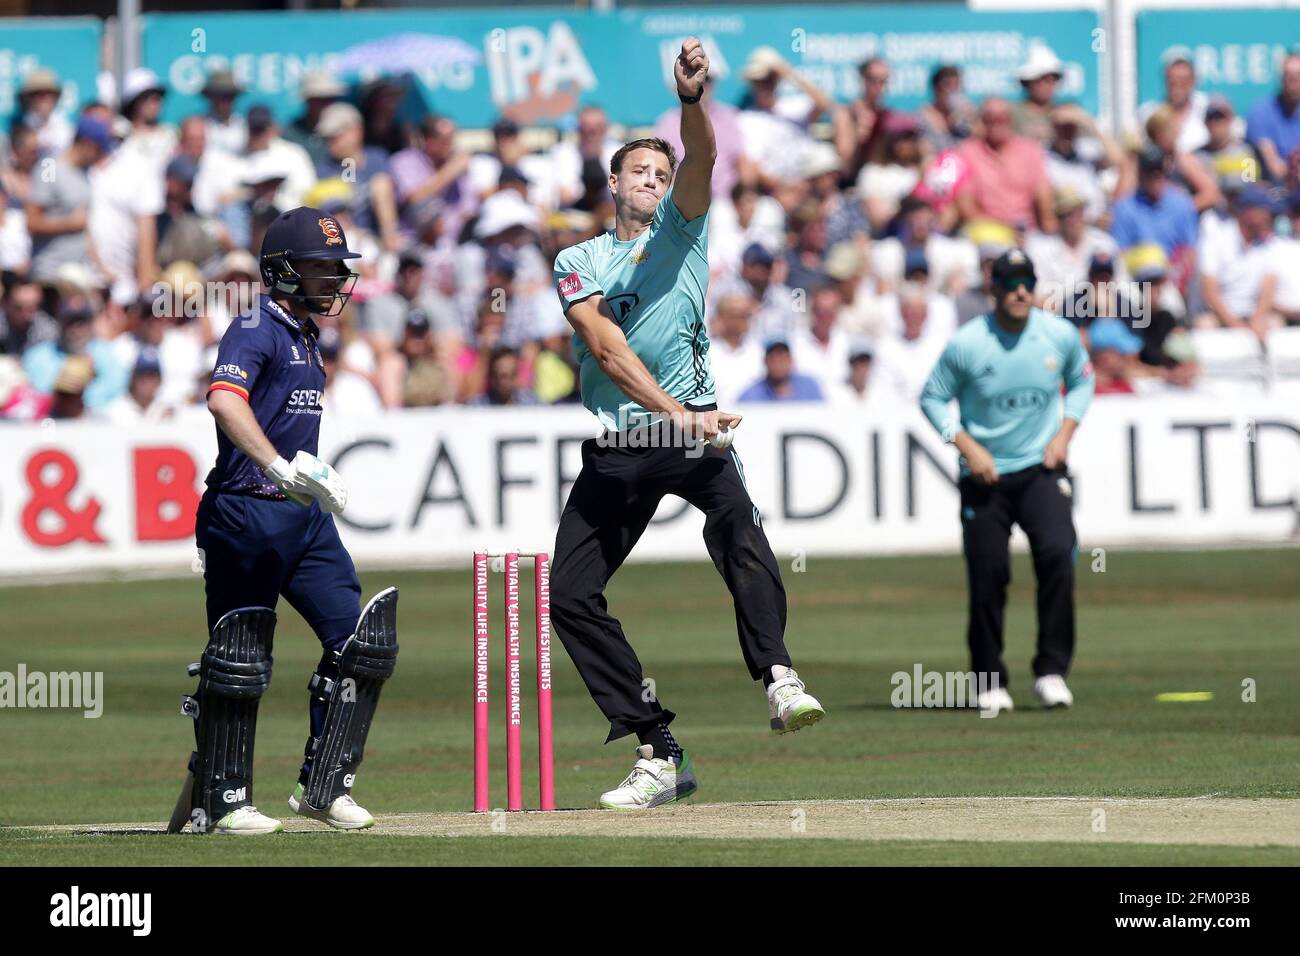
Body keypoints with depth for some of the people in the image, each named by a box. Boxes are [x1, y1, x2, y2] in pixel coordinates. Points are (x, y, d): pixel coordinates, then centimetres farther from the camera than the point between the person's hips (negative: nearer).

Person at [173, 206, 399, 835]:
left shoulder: (303, 335, 18)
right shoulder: (257, 330, -12)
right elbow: (224, 400, -31)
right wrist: (279, 466, -39)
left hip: (305, 514, 9)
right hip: (248, 514, -9)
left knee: (362, 640, 1)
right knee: (238, 660, -3)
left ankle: (324, 788, 7)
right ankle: (219, 802, 7)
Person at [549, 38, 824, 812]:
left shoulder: (681, 229, 12)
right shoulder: (577, 262, 10)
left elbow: (702, 160, -9)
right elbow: (607, 348, -6)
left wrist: (693, 98, -30)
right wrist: (678, 416, -20)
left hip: (695, 434, -2)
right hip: (615, 449, 3)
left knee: (735, 516, -33)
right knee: (571, 594, -3)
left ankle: (778, 676, -46)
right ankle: (661, 755, 2)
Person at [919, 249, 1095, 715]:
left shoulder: (1061, 335, -4)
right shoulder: (966, 344, -12)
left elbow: (1082, 380, 14)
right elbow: (932, 398, -1)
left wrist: (1064, 434, 0)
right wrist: (968, 447, -13)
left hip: (1041, 470, 1)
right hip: (985, 476, -1)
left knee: (1057, 553, -20)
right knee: (987, 576, -1)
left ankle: (1051, 671, -14)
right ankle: (990, 681, 16)